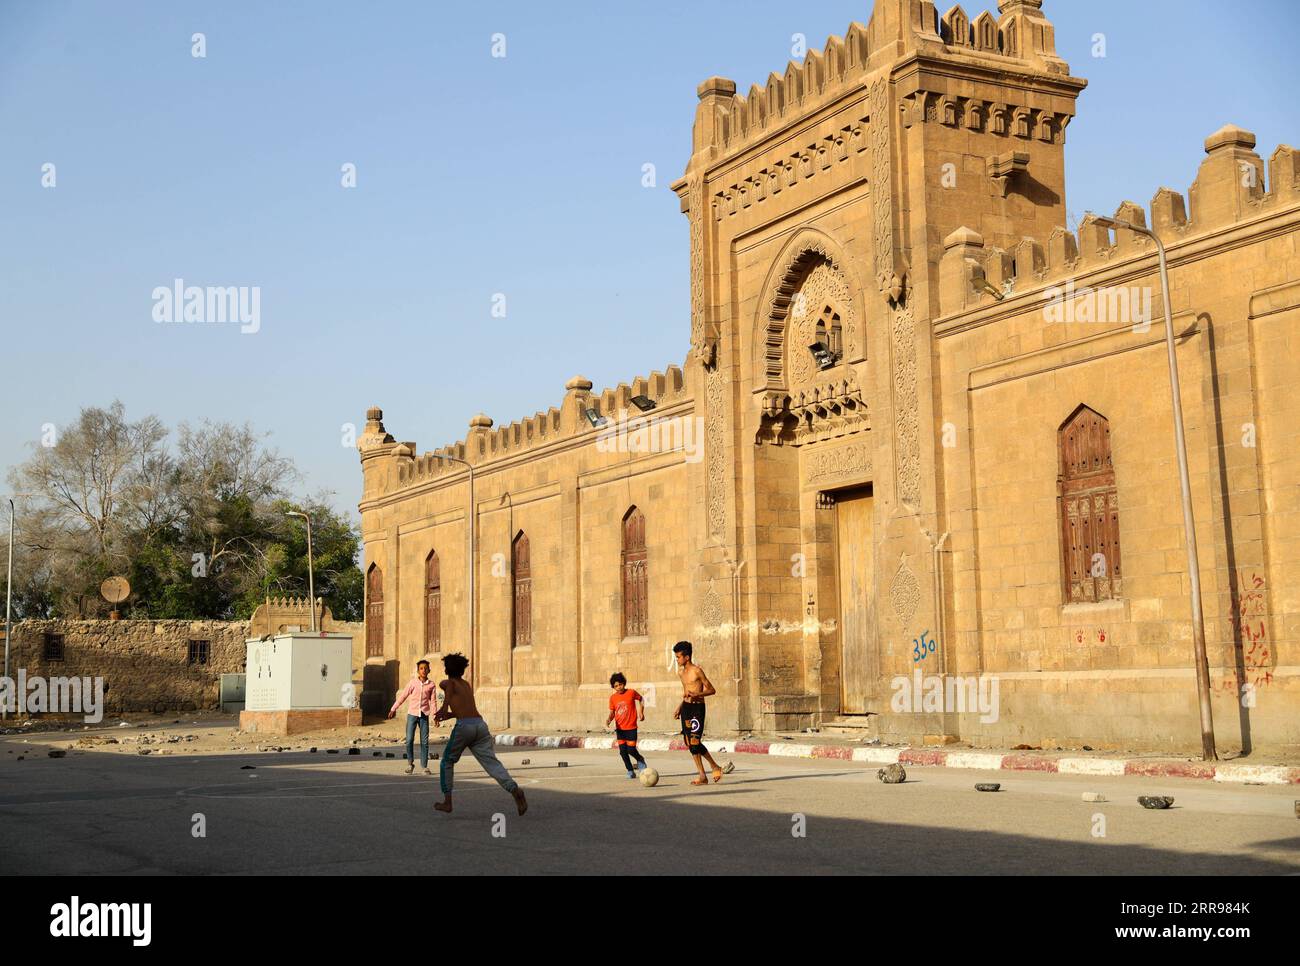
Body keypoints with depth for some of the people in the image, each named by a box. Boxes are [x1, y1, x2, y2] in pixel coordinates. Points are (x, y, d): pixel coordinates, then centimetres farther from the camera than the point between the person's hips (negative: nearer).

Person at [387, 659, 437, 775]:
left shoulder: (431, 684, 2)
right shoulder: (413, 682, -1)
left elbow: (433, 700, 5)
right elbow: (402, 696, 3)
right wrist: (393, 709, 1)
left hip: (424, 715, 1)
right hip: (412, 714, -1)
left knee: (424, 741, 0)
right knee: (409, 740, -4)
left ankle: (424, 766, 7)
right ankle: (410, 763, 13)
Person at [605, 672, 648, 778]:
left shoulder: (631, 692, -7)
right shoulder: (613, 698, 0)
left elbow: (641, 699, 11)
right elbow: (612, 712, 7)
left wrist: (641, 712, 2)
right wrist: (609, 719, -14)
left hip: (631, 727, -3)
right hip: (619, 728, 3)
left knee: (631, 750, -7)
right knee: (623, 751, -2)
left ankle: (640, 761, 25)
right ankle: (630, 771, 14)